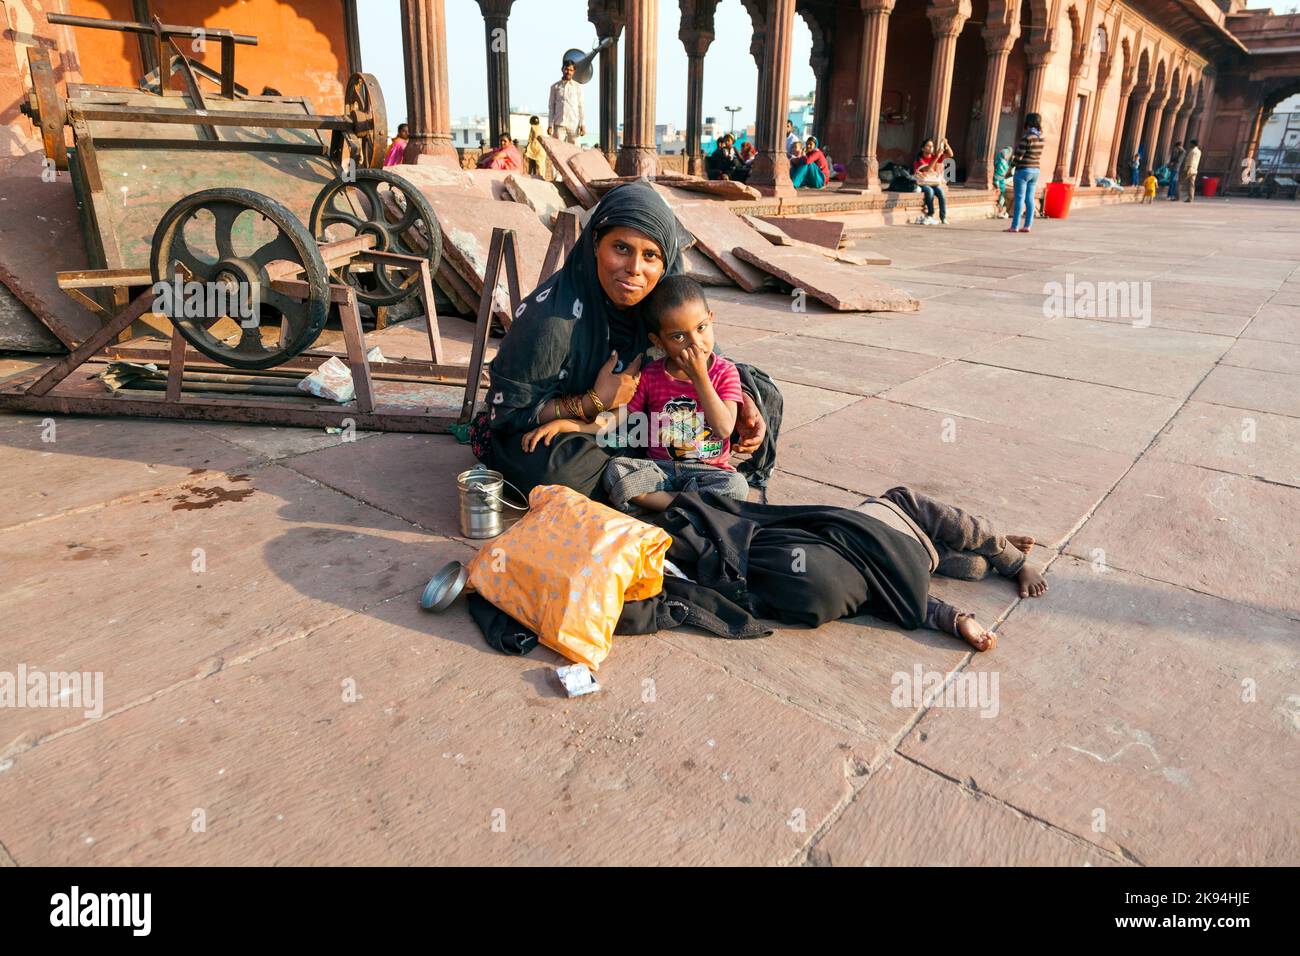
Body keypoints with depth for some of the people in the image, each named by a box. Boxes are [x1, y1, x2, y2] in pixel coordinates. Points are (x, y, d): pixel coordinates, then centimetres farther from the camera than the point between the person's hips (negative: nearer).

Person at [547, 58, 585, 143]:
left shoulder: (578, 86, 9)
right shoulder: (555, 87, 10)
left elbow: (581, 107, 7)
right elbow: (552, 107, 10)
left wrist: (582, 125, -2)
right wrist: (550, 125, 2)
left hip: (574, 124, 0)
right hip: (559, 124, 0)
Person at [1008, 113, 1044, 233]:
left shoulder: (1026, 137, -16)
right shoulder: (1040, 138, 7)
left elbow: (1019, 156, -15)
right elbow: (1039, 156, 11)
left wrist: (1012, 163, 5)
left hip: (1023, 170, -7)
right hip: (1035, 170, 7)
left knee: (1020, 198, -5)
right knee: (1030, 198, 9)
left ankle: (1014, 226, -4)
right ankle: (1027, 225, 11)